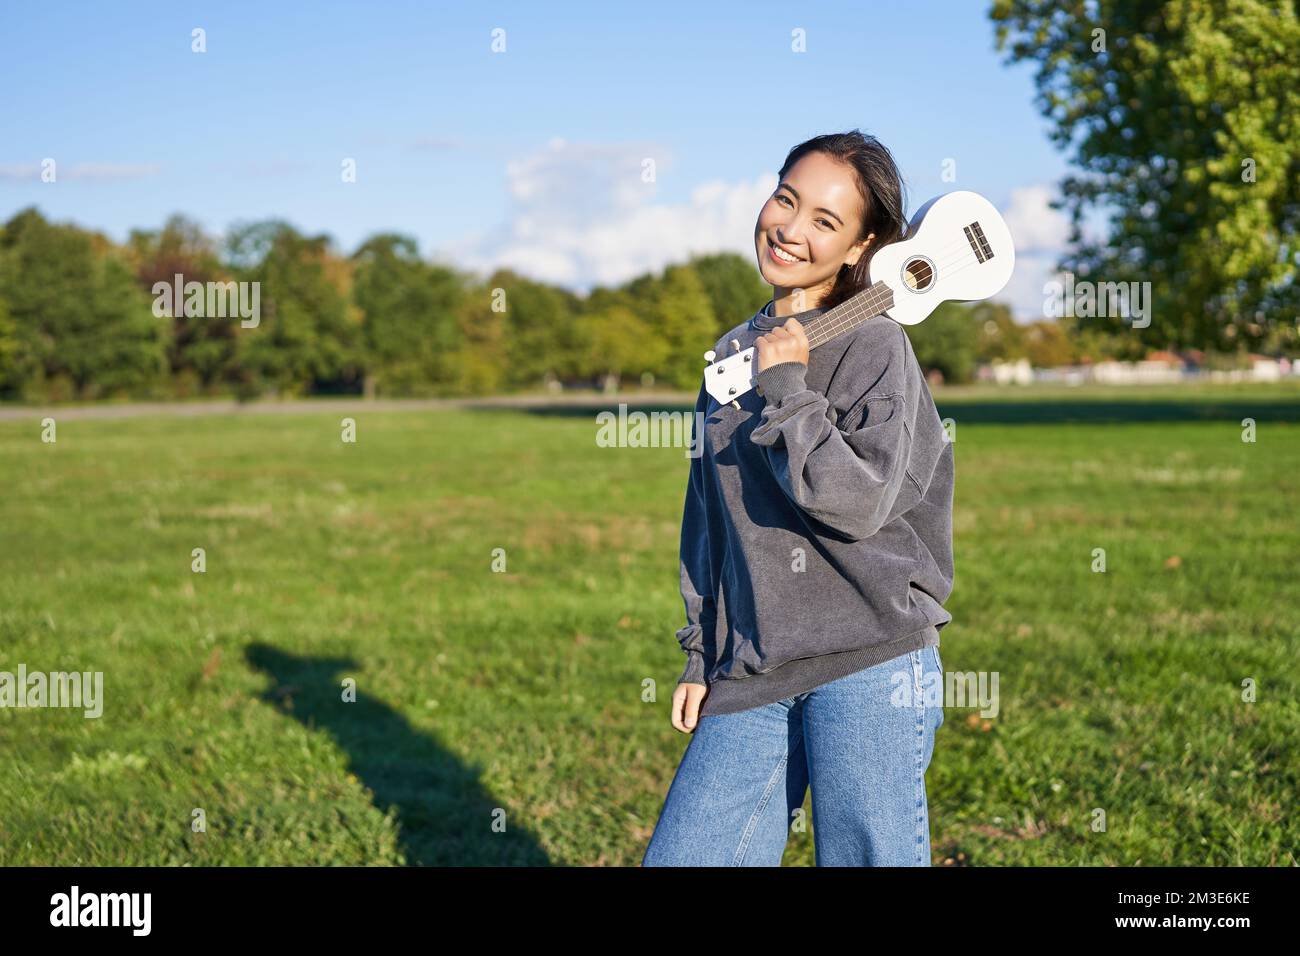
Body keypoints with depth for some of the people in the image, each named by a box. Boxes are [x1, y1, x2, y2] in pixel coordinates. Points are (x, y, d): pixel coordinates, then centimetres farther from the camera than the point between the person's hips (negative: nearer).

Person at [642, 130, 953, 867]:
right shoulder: (734, 353, 14)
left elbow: (857, 501, -18)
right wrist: (702, 656, 18)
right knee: (681, 857, 4)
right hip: (751, 676, 6)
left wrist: (785, 388, -13)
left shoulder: (875, 347, -5)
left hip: (868, 664, -6)